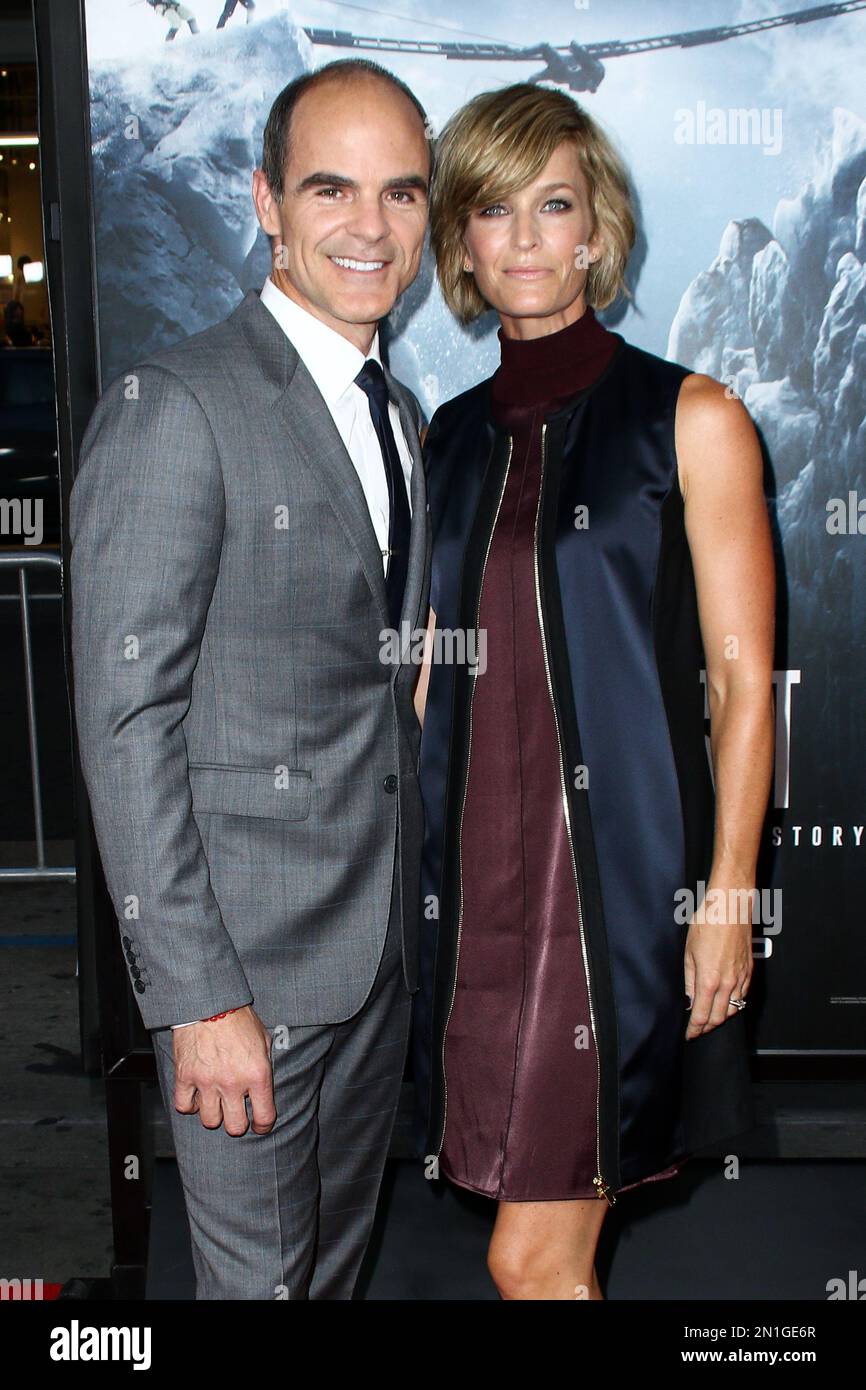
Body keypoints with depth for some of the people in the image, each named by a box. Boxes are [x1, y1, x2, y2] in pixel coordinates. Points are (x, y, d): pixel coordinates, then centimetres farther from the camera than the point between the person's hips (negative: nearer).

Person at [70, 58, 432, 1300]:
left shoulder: (401, 414, 11)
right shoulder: (176, 406, -15)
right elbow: (128, 720, -18)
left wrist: (406, 908, 13)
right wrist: (195, 996, -20)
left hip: (383, 941, 7)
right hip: (249, 956, -7)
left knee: (340, 1253, 22)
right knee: (260, 1276, 8)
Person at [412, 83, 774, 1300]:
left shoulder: (690, 419, -2)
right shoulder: (453, 437, 12)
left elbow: (743, 679, -4)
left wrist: (728, 894, -10)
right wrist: (412, 862, 11)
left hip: (623, 877, -4)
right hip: (479, 879, 5)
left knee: (533, 1259, -2)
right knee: (553, 1252, 14)